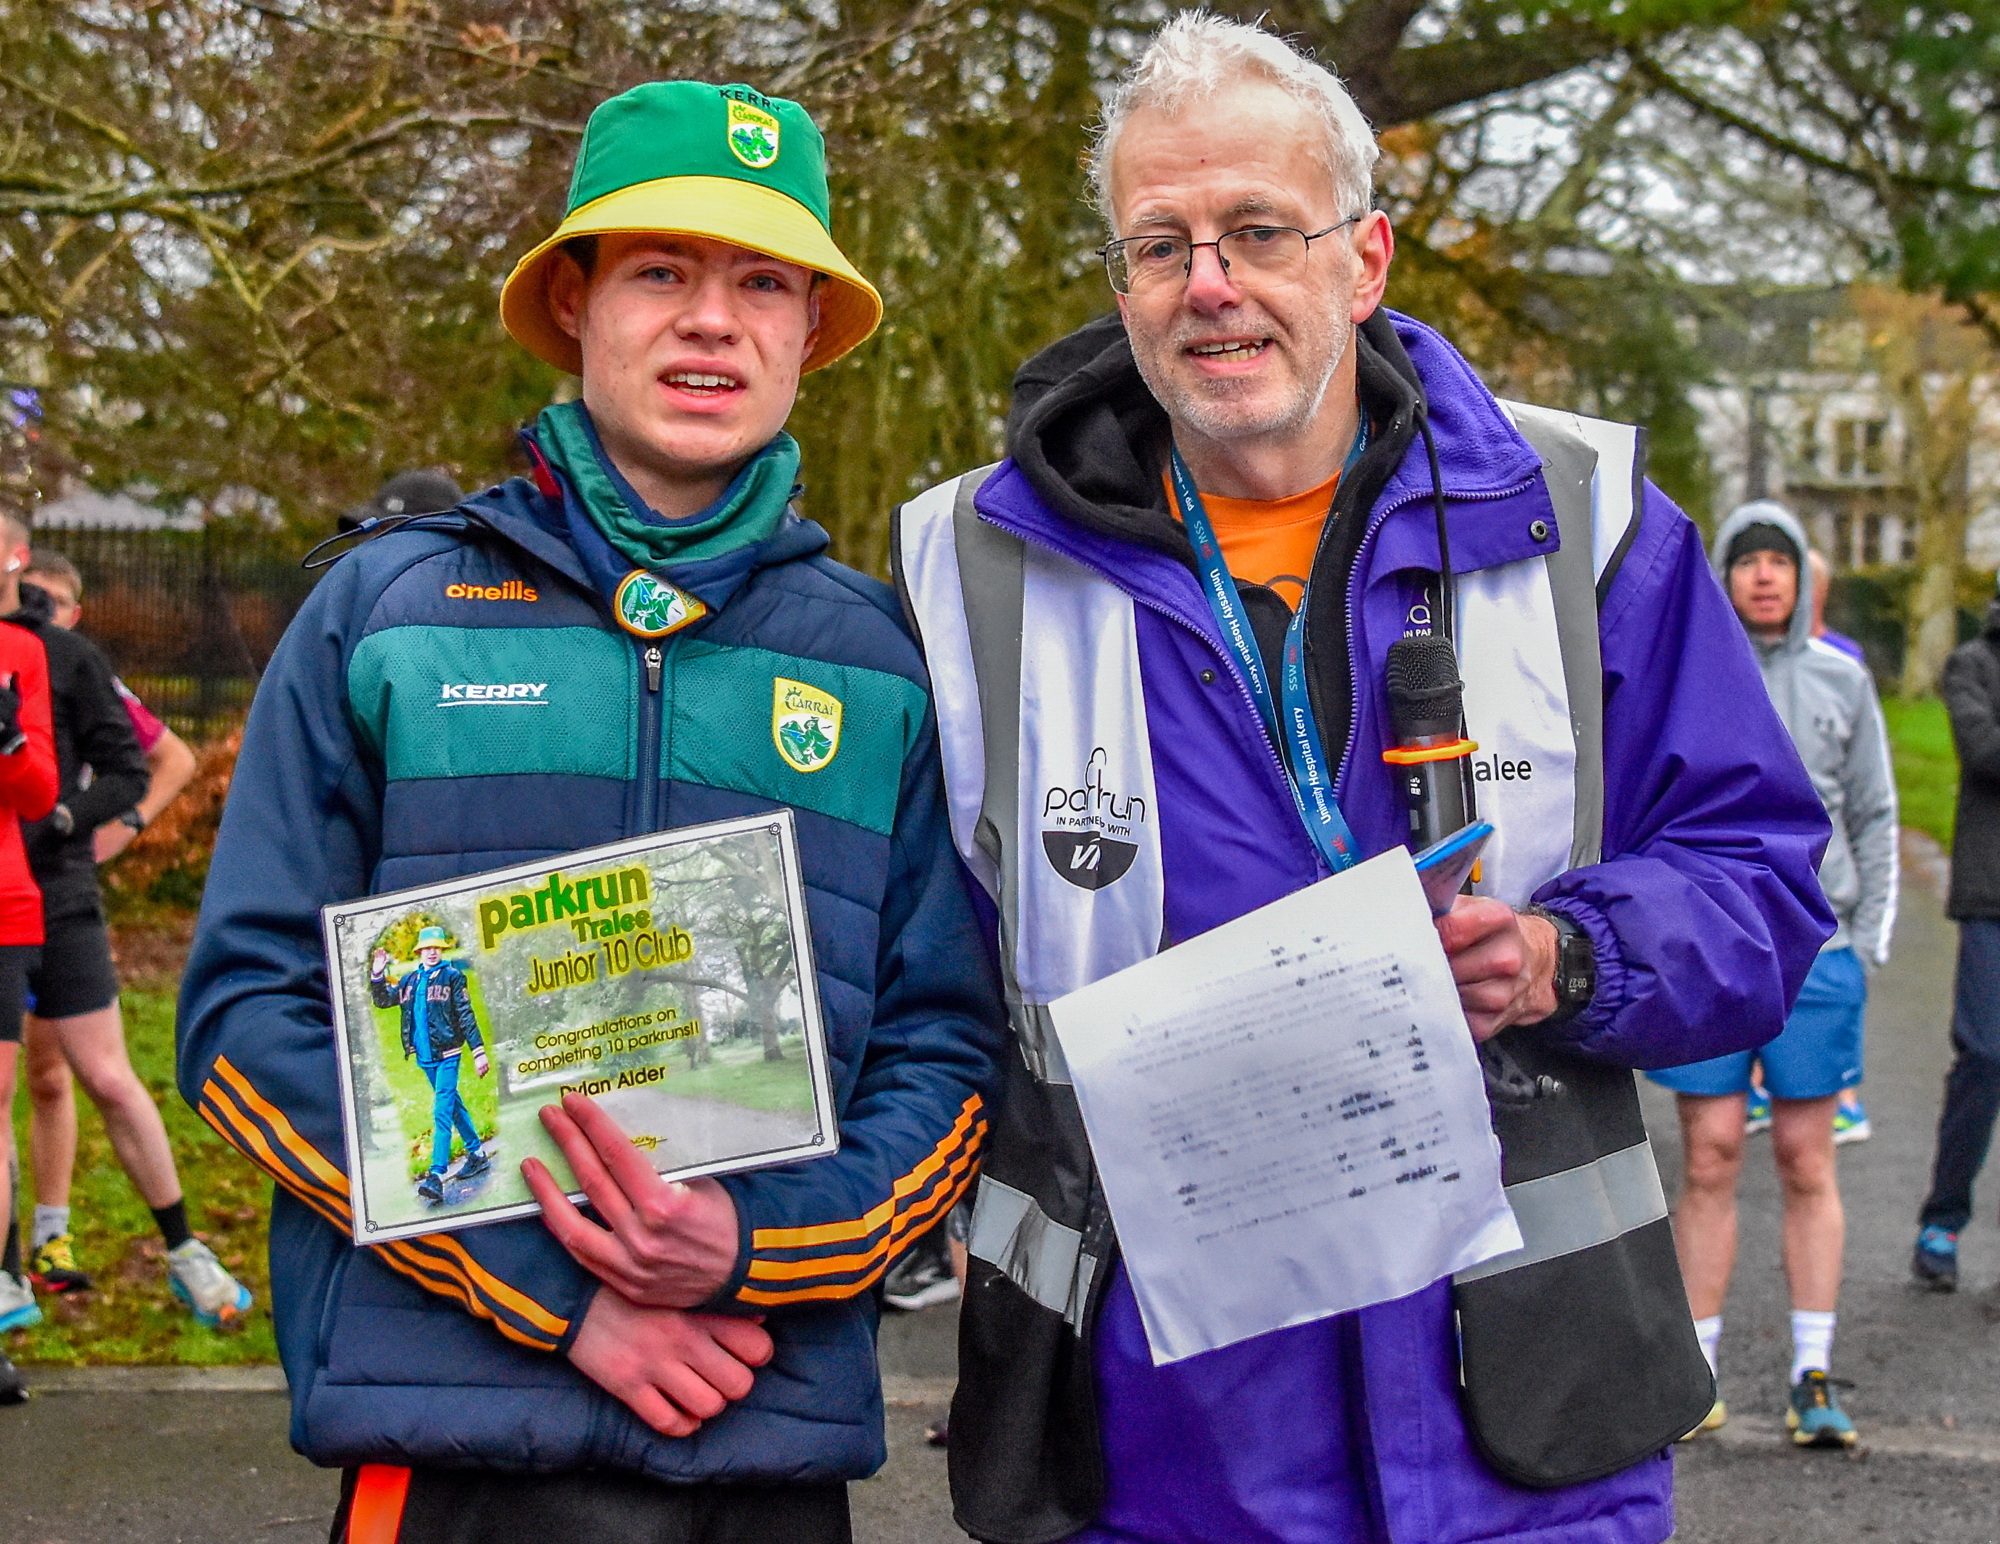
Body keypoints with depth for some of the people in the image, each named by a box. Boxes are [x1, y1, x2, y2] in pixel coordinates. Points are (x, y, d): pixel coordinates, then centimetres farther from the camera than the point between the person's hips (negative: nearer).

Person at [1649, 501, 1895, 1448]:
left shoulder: (1842, 681, 9)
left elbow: (1874, 818, 13)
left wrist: (1868, 941, 4)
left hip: (1814, 950, 1)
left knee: (1807, 1164, 4)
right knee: (1709, 1159, 0)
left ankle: (1813, 1374, 8)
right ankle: (1697, 1364, 8)